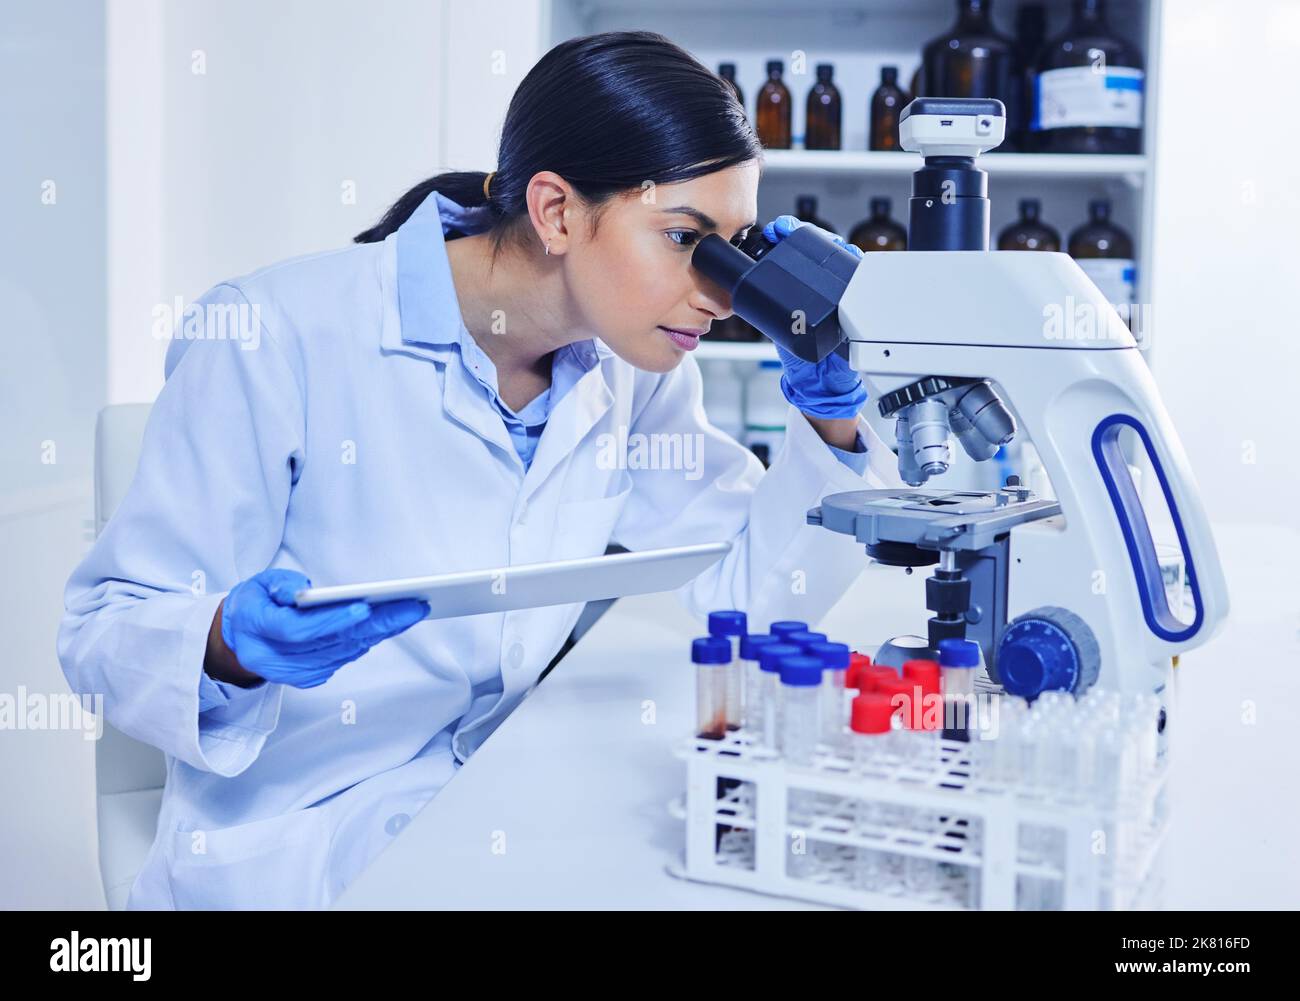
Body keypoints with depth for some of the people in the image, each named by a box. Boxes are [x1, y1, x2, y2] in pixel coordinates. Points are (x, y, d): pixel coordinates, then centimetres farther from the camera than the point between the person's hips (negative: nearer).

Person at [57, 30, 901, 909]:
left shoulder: (631, 370, 1)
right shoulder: (279, 339, -17)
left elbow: (757, 593, 4)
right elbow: (107, 629, -13)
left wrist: (827, 402, -8)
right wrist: (231, 645, -35)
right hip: (291, 849, -5)